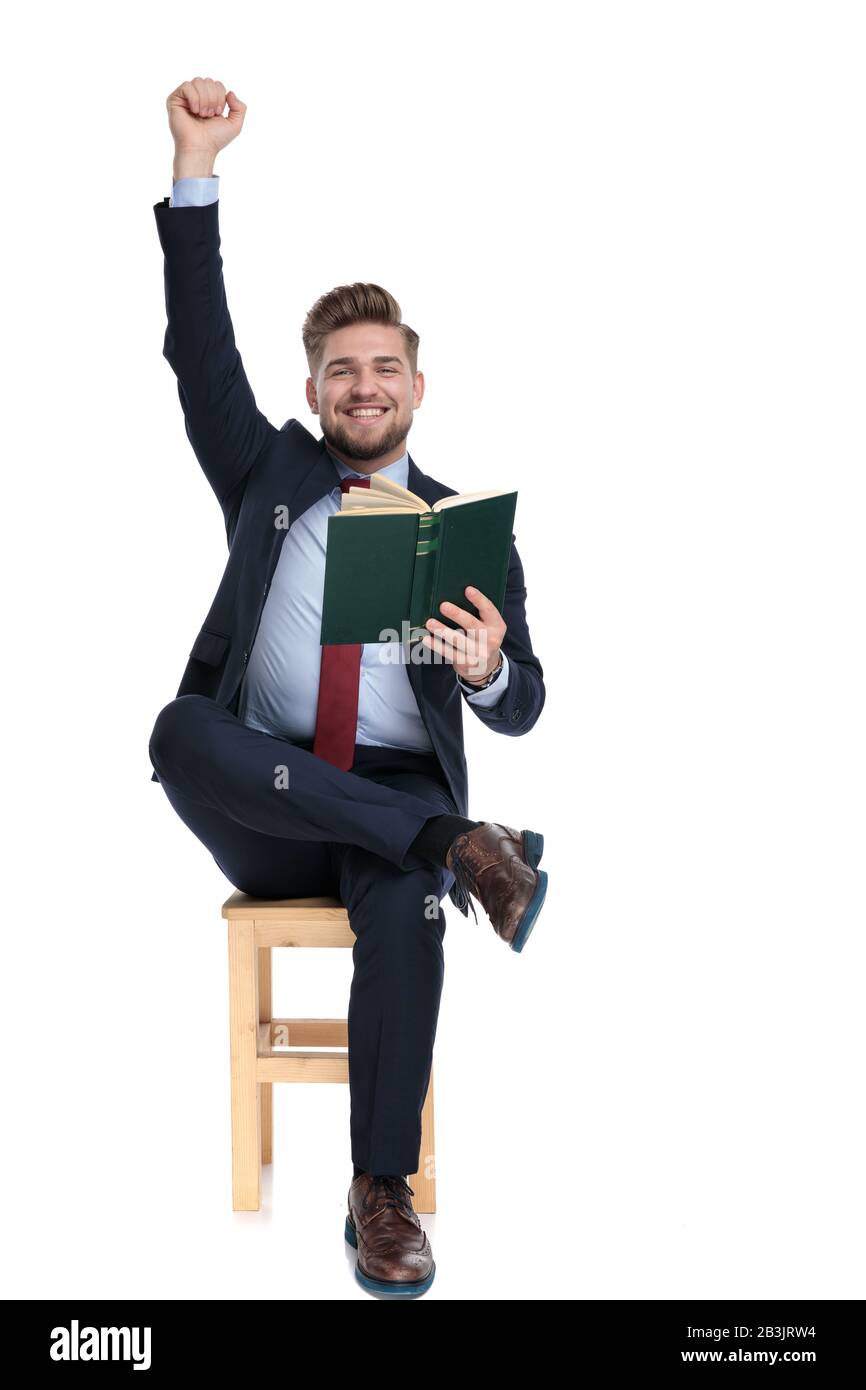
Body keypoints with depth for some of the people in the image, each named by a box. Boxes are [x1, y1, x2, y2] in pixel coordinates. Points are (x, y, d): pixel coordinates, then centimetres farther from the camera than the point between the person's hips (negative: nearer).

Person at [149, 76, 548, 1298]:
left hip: (395, 799, -1)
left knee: (405, 911, -35)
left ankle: (382, 1194, -20)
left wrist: (489, 669, -21)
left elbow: (523, 707, 5)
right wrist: (195, 172, -8)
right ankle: (460, 846, -29)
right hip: (263, 808, 1)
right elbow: (200, 350, 2)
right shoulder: (270, 476, 15)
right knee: (184, 727, -32)